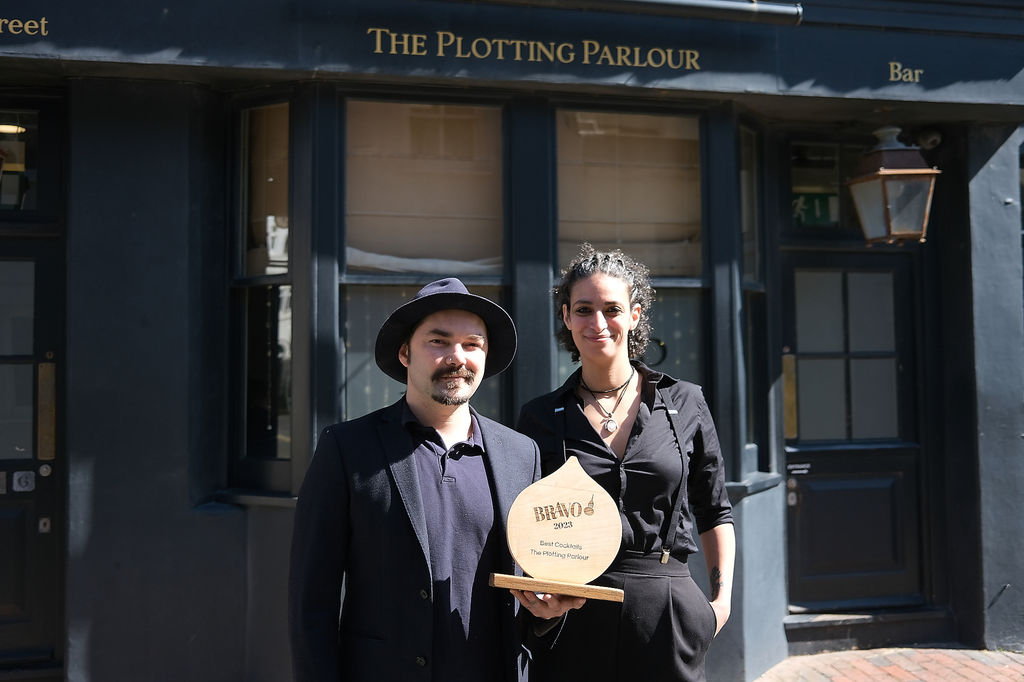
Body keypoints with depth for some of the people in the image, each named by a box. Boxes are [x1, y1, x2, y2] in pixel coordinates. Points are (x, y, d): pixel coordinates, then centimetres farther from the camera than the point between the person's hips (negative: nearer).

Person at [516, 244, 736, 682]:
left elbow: (714, 511, 12)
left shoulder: (684, 404, 3)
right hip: (572, 620, 0)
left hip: (666, 616, 1)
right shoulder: (540, 417, 2)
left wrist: (722, 598, 2)